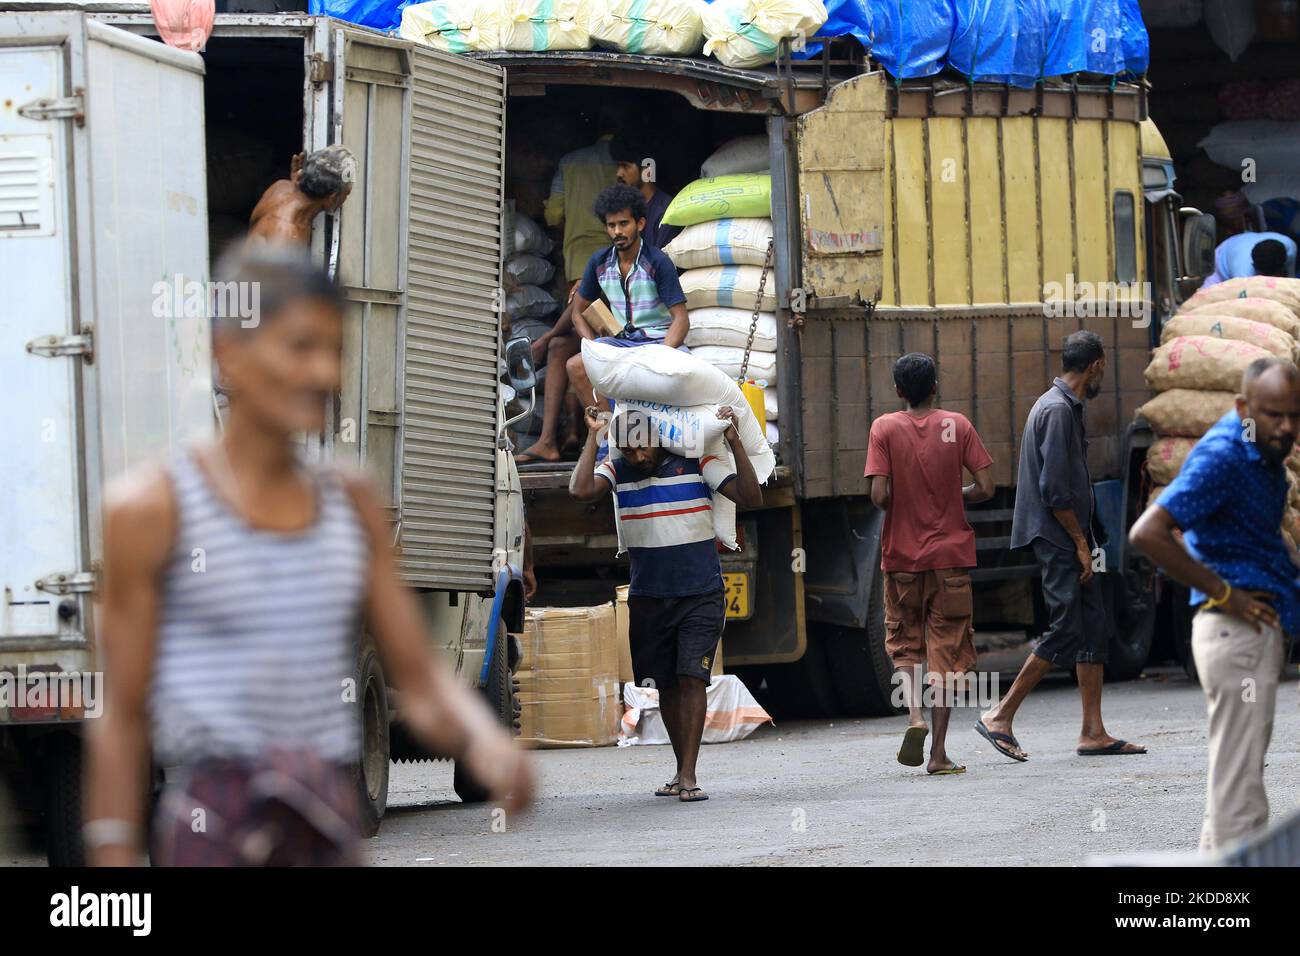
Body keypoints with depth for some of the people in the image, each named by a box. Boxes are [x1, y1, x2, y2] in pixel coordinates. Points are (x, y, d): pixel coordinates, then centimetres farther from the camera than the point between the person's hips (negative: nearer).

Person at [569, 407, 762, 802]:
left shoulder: (695, 464, -5)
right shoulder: (616, 471, 1)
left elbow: (750, 498, -12)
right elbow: (581, 489, -20)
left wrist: (735, 442, -21)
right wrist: (593, 436, -16)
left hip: (701, 594, -3)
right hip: (649, 597, 3)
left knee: (691, 678, -13)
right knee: (666, 684, 9)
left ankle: (689, 776, -16)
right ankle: (681, 770, 21)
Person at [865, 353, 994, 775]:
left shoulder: (885, 428, -5)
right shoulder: (956, 425, -2)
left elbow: (879, 495, -13)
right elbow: (985, 488, -6)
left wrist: (901, 506, 9)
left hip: (902, 555, 0)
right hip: (950, 552, 0)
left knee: (904, 642, 15)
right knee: (946, 649, 4)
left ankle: (915, 714, -10)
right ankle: (939, 752, 0)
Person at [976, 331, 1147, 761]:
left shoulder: (1064, 407, 18)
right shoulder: (1058, 410, -15)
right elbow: (1055, 490, -20)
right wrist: (1080, 542, -15)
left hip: (1069, 542, 10)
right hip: (1059, 541, -10)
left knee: (1095, 629, 6)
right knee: (1066, 632, -10)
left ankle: (1094, 733, 5)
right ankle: (1000, 717, -5)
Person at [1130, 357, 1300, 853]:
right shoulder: (1222, 456, -19)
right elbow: (1148, 534, -28)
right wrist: (1224, 594, -22)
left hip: (1260, 630, 10)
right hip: (1239, 631, -10)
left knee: (1236, 774, 16)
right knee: (1240, 786, -10)